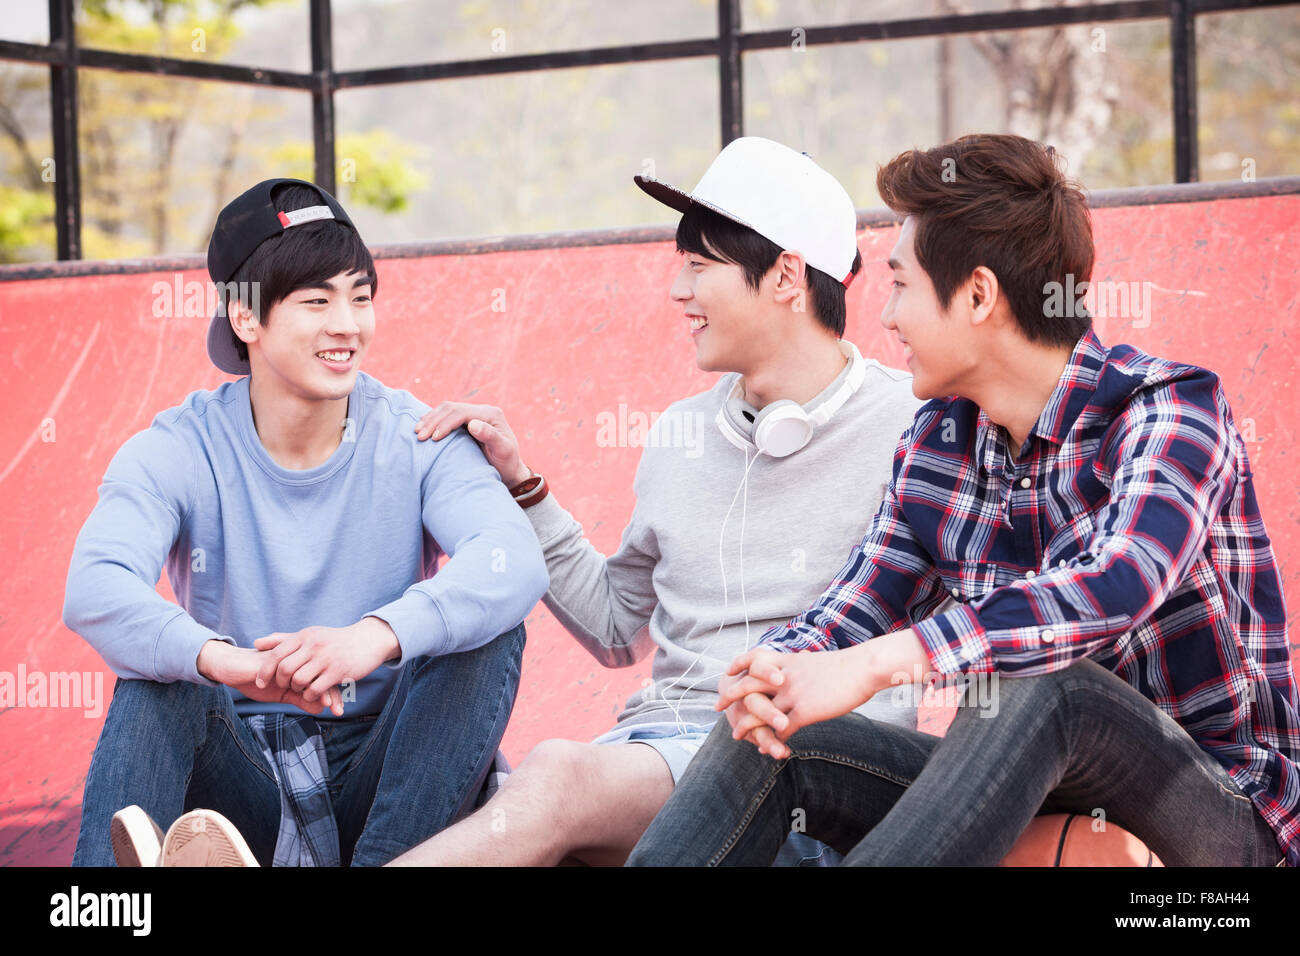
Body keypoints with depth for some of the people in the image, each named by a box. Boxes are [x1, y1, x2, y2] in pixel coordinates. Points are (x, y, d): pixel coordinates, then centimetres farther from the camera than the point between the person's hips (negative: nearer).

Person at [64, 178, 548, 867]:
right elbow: (95, 590, -25)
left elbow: (514, 559, -25)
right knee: (154, 675, -27)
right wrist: (224, 659, -47)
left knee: (488, 632, -23)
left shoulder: (416, 441, -4)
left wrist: (375, 635, -45)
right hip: (238, 778, 0)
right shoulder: (176, 452, -5)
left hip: (377, 773, 0)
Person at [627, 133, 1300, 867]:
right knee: (770, 736, -8)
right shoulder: (937, 441, 7)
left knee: (1048, 681, -36)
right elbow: (845, 621, 9)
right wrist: (771, 674, -17)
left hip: (1221, 807, -6)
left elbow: (1119, 585, -34)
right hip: (1036, 793, 6)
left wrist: (878, 662, -39)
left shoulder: (1169, 407, -14)